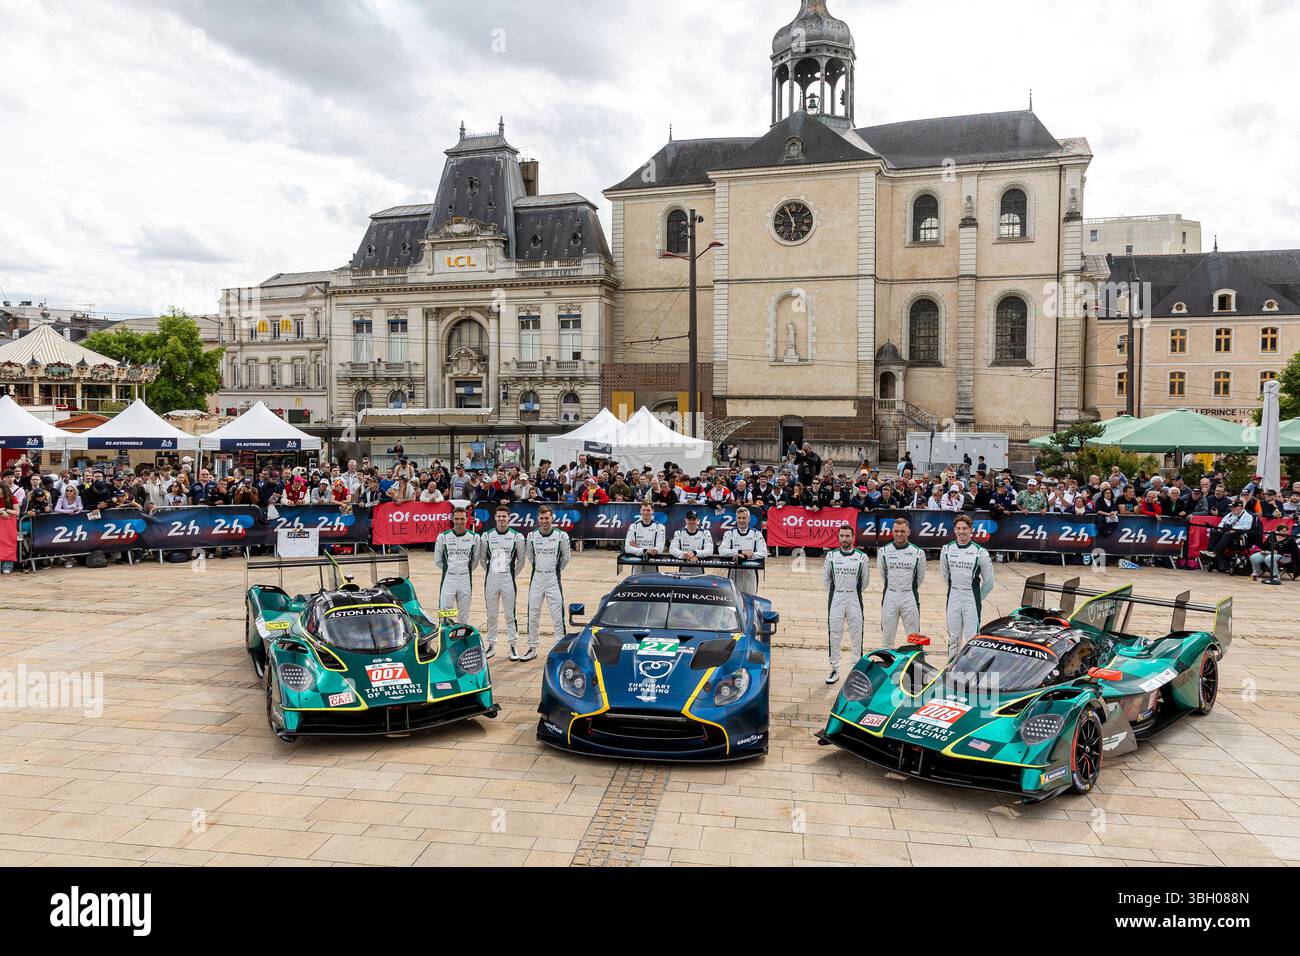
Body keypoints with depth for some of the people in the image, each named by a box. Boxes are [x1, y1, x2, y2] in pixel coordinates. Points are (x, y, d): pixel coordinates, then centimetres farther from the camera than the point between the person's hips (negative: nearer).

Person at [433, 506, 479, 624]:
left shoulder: (474, 537, 3)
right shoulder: (443, 537, -1)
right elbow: (437, 560, 7)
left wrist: (465, 570, 9)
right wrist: (449, 569, 4)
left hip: (466, 579, 2)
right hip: (448, 579, -1)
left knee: (464, 616, 9)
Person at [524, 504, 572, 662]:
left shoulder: (561, 536, -5)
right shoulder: (532, 536, 3)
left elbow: (566, 557, 8)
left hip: (553, 578, -3)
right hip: (536, 578, 3)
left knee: (557, 615, -3)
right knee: (533, 615, 7)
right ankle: (532, 649, 17)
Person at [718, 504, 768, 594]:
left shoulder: (756, 533, 2)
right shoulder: (729, 533, 3)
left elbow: (763, 553, -7)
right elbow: (722, 551, -9)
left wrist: (746, 556, -18)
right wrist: (740, 552, -17)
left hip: (750, 572, 0)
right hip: (734, 572, 0)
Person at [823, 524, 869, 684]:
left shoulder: (862, 557, -2)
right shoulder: (831, 556, 1)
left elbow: (865, 580, 10)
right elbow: (826, 578, 13)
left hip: (854, 599, -1)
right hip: (835, 599, 1)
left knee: (856, 635, 4)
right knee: (834, 635, 4)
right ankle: (835, 669, 13)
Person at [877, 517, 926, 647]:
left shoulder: (918, 552, -2)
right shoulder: (883, 551, 0)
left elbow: (920, 576, 11)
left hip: (910, 598, -1)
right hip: (890, 597, 1)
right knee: (887, 635, 8)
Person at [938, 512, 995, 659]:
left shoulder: (980, 552, -8)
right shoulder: (946, 549, 2)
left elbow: (988, 581, 1)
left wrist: (977, 597, 8)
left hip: (972, 597, -3)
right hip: (953, 597, 4)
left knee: (972, 636, -3)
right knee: (953, 635, 12)